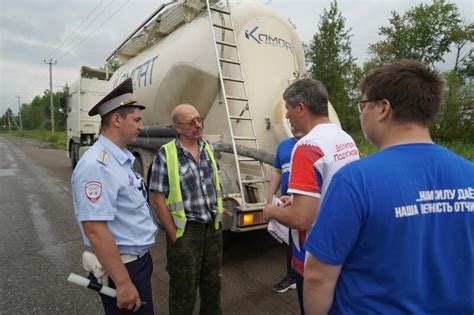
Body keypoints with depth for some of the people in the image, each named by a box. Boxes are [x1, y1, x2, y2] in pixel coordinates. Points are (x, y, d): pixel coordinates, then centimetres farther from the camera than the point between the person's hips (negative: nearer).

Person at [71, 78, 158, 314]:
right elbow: (95, 230, -28)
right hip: (123, 267, -9)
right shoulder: (97, 165, -25)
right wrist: (123, 283, -25)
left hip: (139, 261, 9)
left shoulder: (121, 159, 5)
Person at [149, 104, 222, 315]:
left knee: (213, 283, 22)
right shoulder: (166, 155, -14)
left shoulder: (208, 149, 4)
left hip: (213, 227, 6)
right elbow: (158, 201, -13)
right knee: (184, 290, 12)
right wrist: (174, 236, -11)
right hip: (186, 231, -5)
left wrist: (217, 221, 11)